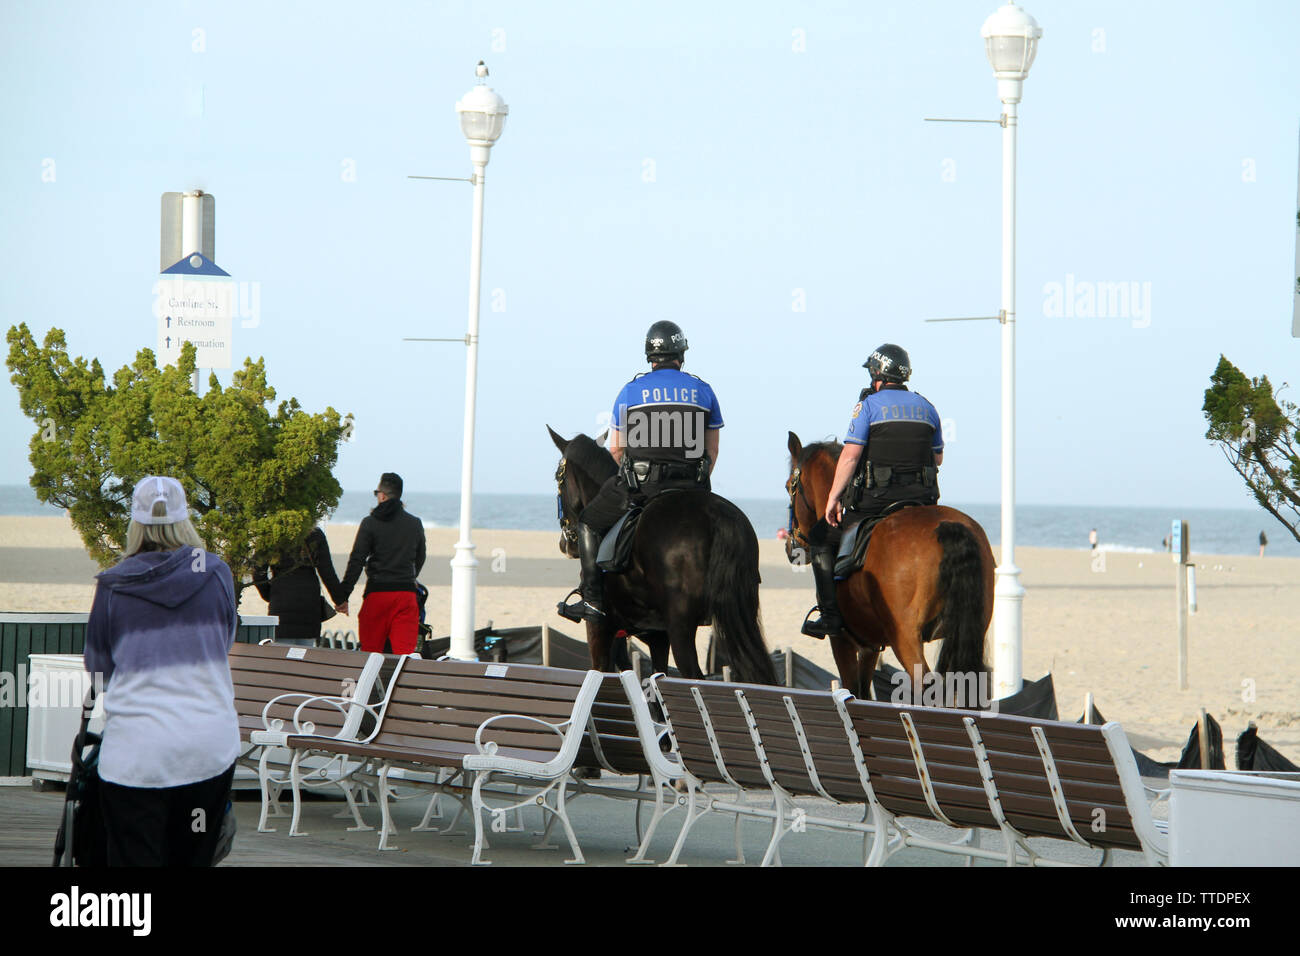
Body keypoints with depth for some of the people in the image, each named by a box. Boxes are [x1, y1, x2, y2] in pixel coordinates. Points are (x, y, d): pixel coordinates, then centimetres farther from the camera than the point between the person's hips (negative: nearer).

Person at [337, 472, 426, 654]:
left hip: (378, 592, -3)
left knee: (371, 650, 7)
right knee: (406, 650, -3)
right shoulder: (415, 524, 9)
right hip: (407, 592, 3)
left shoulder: (370, 523, -2)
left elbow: (356, 561, -7)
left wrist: (343, 596, -6)